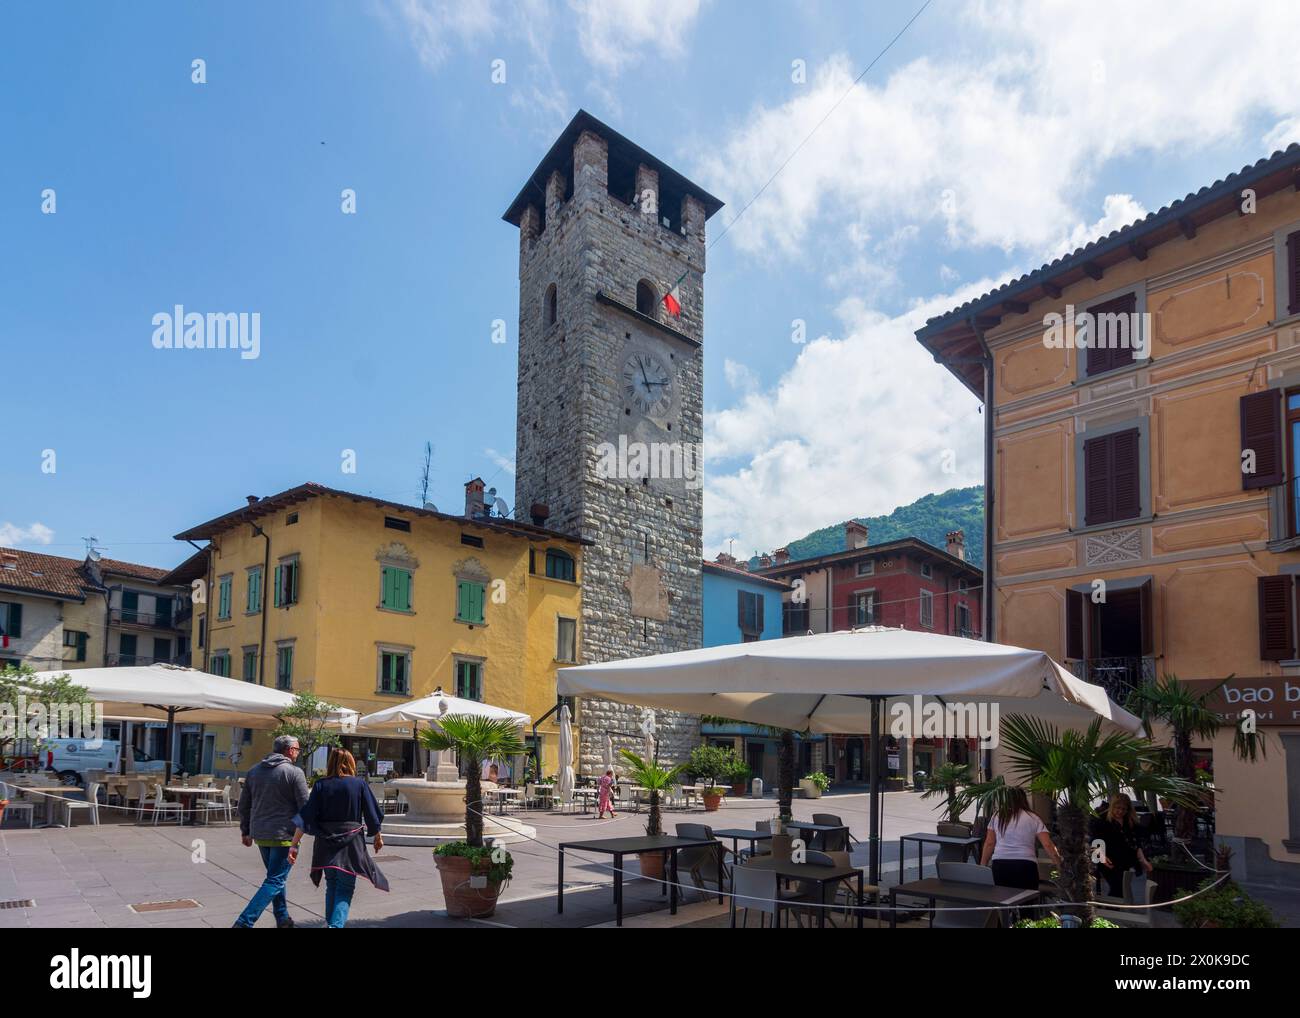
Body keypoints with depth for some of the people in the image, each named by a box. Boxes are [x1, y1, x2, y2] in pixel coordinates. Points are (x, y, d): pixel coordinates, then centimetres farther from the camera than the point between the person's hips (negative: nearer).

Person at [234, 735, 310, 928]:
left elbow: (244, 805, 13)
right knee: (275, 881, -3)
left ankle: (283, 920, 27)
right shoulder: (294, 773, -10)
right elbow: (305, 807, -11)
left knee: (276, 877, 21)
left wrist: (245, 831, 20)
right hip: (284, 836, -7)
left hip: (260, 835, 7)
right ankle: (244, 922, -12)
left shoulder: (254, 770, 9)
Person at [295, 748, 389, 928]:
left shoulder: (320, 785, -1)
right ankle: (336, 924, -15)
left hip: (326, 843, 2)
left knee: (331, 885, 19)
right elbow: (372, 814, 0)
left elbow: (306, 818, -6)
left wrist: (294, 844, -3)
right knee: (345, 888, 3)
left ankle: (330, 922, 24)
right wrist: (378, 836, 15)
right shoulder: (359, 784, -4)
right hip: (351, 843, -2)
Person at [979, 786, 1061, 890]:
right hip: (1025, 866, -1)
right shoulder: (1033, 818, 9)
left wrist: (982, 867, 14)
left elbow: (989, 844, 10)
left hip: (1000, 865, 2)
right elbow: (1048, 845, 0)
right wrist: (1061, 867, 2)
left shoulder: (997, 817, 13)